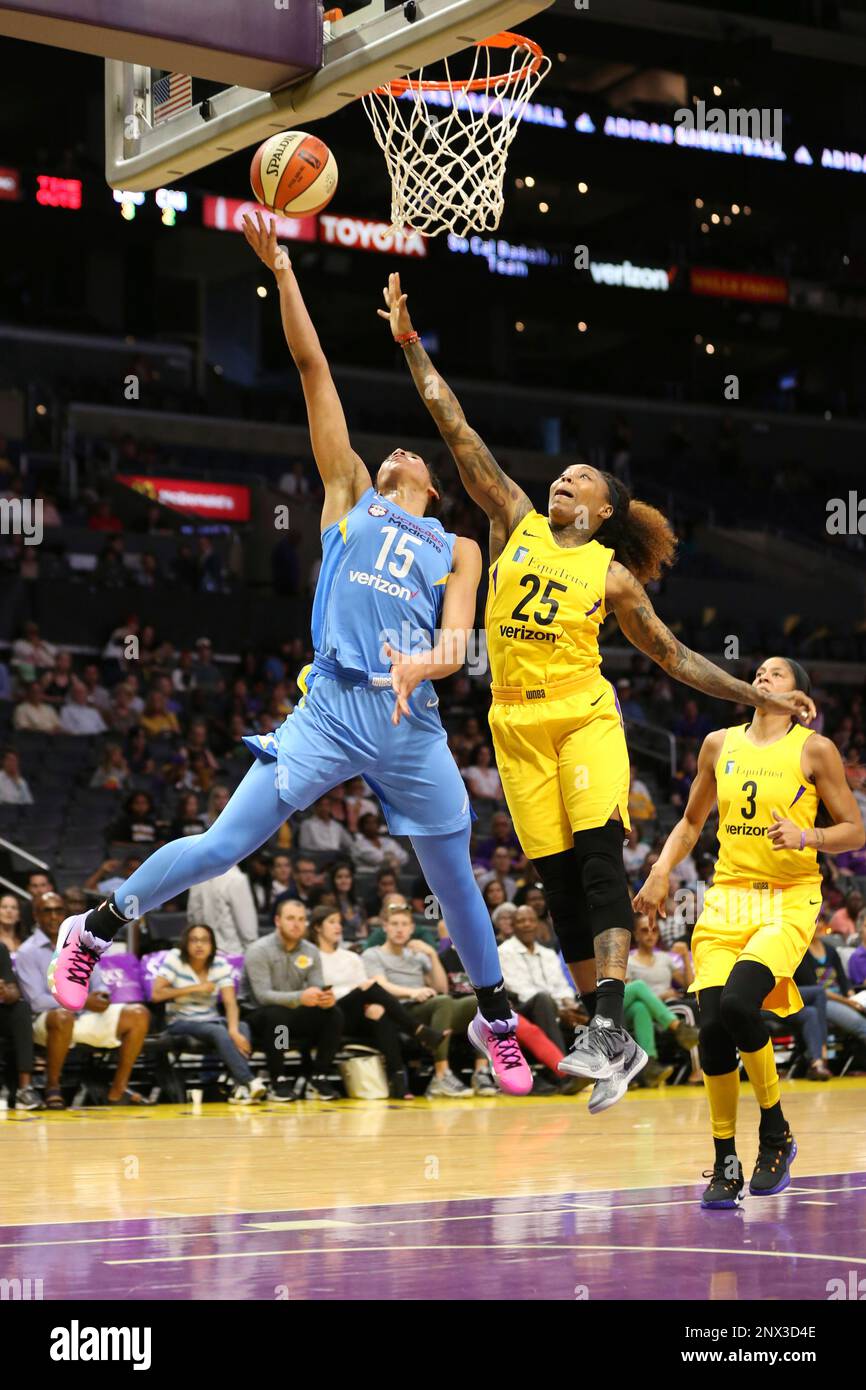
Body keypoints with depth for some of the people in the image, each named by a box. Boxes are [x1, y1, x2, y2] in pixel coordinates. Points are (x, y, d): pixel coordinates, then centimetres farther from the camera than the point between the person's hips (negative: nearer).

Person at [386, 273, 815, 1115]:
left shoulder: (612, 575, 7)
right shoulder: (516, 524, 12)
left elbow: (672, 655, 13)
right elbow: (458, 435, 9)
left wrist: (757, 696, 6)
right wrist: (411, 346, 6)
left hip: (584, 716, -2)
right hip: (516, 722, 2)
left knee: (598, 856, -19)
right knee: (557, 879, 2)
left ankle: (608, 1024, -27)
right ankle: (612, 1040, 7)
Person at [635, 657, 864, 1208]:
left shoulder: (814, 749, -1)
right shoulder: (719, 745, 11)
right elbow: (691, 823, 22)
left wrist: (805, 836, -17)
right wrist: (662, 869, 5)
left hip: (789, 900, -4)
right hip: (728, 897, 4)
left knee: (738, 1002, -27)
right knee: (713, 1026, -10)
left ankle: (777, 1132, -5)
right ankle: (725, 1163, 6)